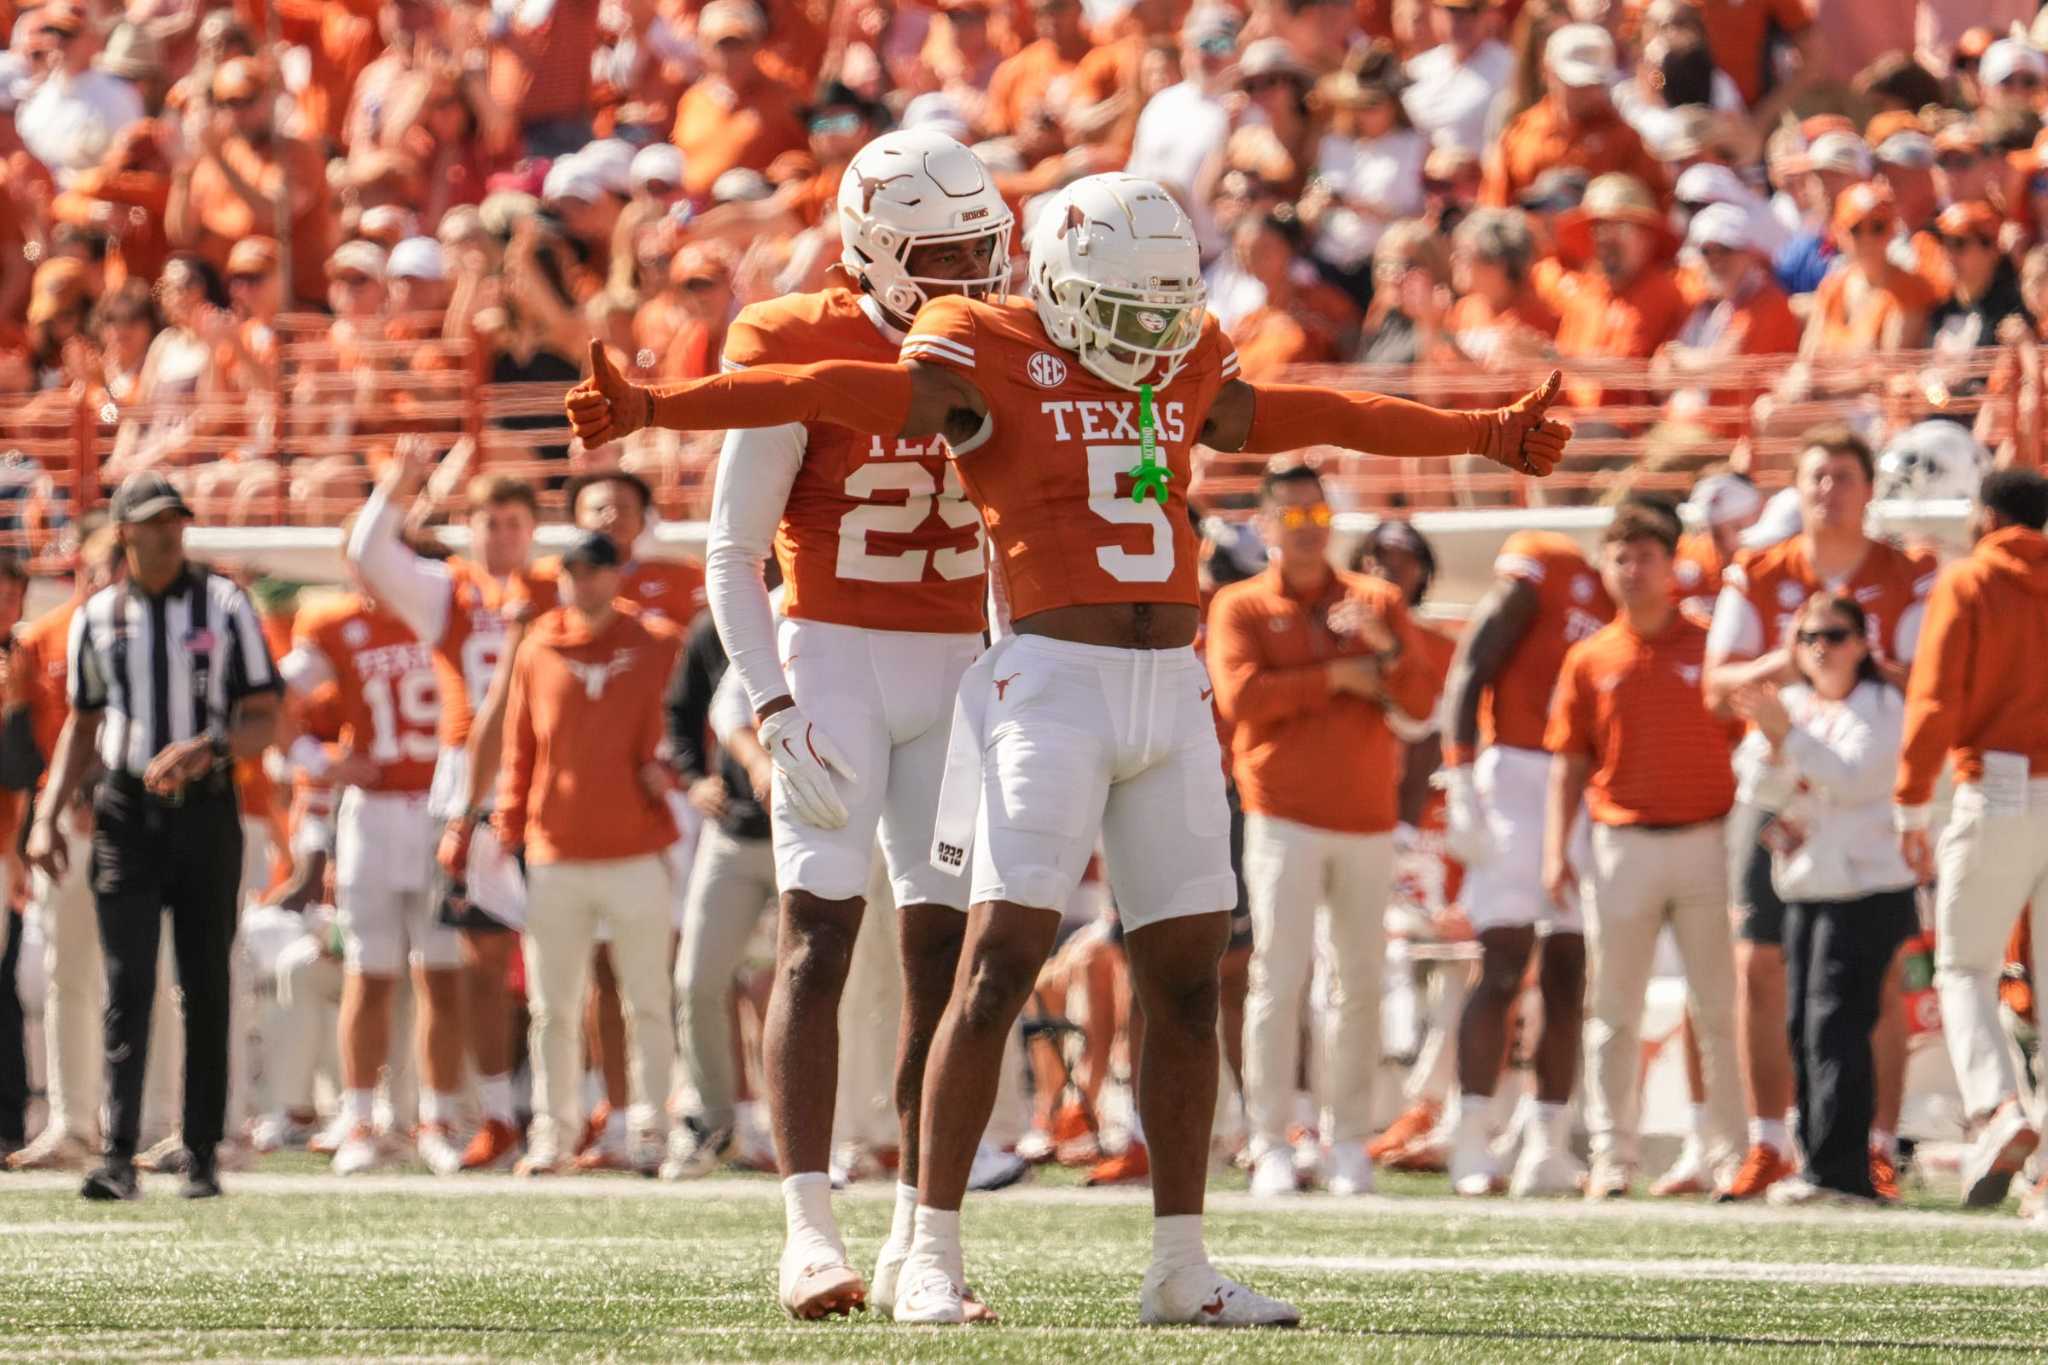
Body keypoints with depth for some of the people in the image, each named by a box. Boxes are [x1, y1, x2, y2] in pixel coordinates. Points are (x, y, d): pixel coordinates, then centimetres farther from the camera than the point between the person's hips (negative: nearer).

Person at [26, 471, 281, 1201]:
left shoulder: (224, 604, 2)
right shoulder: (97, 616, 8)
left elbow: (264, 721, 1)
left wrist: (207, 747, -19)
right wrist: (48, 816, 7)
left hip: (206, 810, -1)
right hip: (126, 813, 1)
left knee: (206, 988, 4)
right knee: (127, 985, -8)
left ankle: (201, 1155, 9)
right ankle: (118, 1158, -14)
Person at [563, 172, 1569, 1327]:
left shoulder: (1188, 369, 14)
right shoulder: (992, 364, -4)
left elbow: (1306, 417, 29)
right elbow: (828, 394, -13)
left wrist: (1483, 436, 40)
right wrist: (654, 409, -24)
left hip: (1173, 693, 6)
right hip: (1052, 682, -6)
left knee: (1188, 981, 5)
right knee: (999, 964, -11)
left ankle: (1182, 1267, 11)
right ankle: (933, 1255, -6)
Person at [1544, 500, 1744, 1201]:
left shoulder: (1710, 648, 3)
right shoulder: (1590, 660, 6)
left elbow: (1750, 745, 6)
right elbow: (1568, 762, 8)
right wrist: (1556, 850, -2)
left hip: (1707, 844, -1)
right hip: (1622, 846, 1)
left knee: (1720, 1009, 1)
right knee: (1613, 1011, 3)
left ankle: (1735, 1150, 6)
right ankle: (1611, 1156, 7)